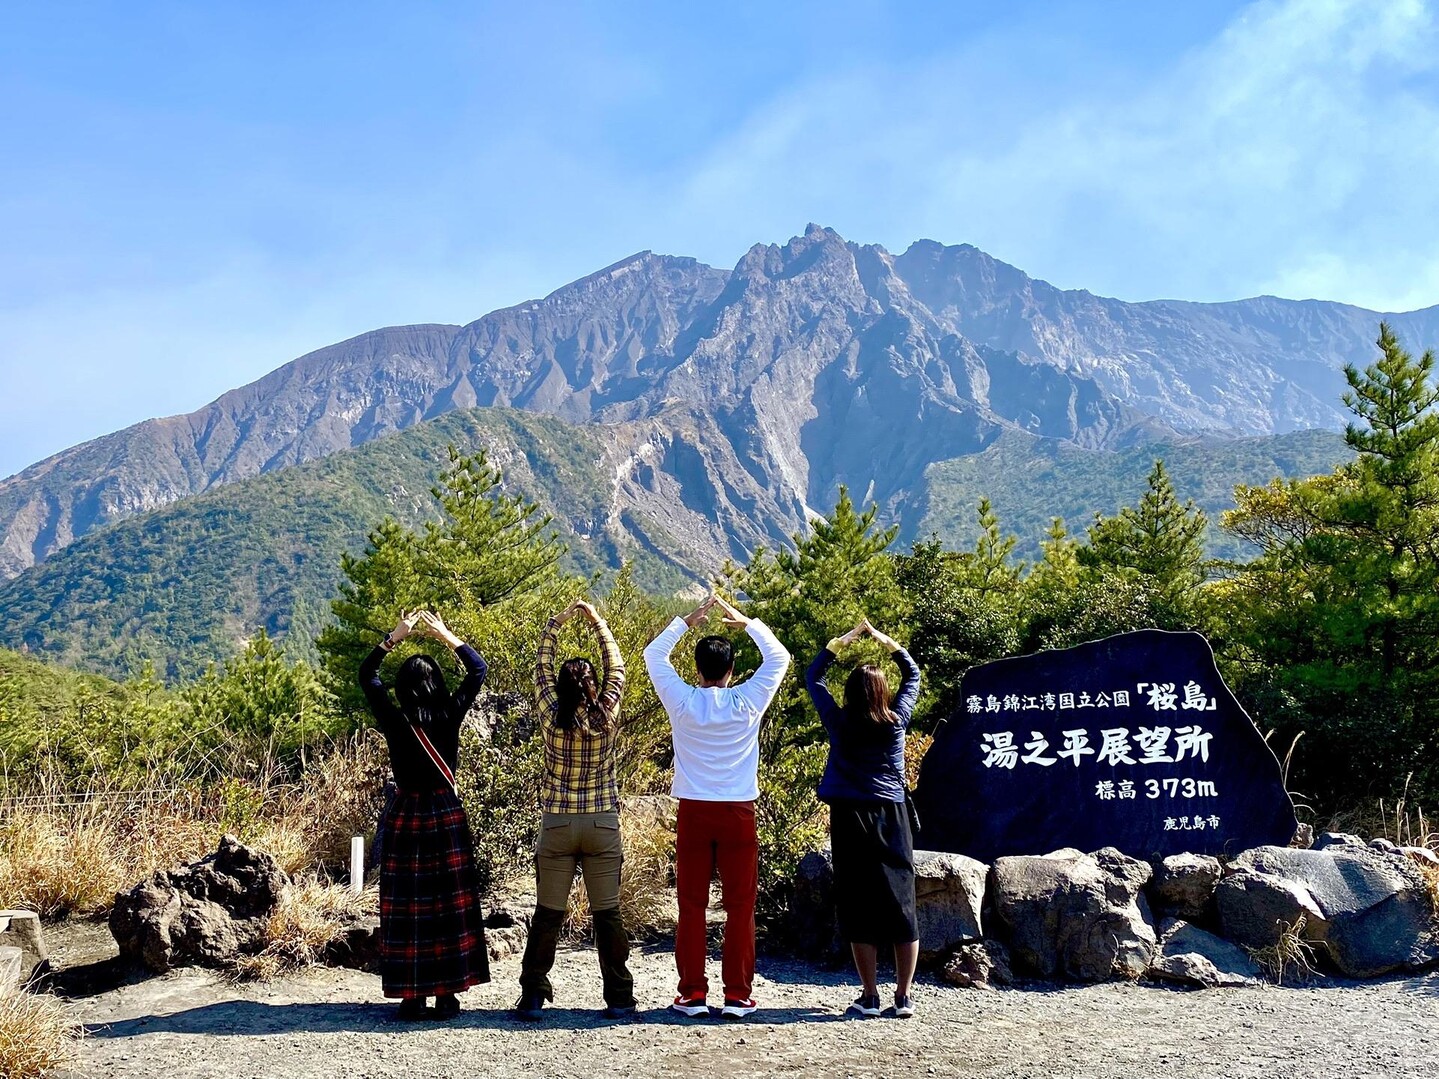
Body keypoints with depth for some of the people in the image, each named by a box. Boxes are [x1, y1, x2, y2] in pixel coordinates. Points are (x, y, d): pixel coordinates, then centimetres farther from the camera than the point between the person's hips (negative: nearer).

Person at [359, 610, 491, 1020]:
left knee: (405, 908, 5)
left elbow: (366, 675, 8)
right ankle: (447, 995, 10)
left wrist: (394, 637, 10)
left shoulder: (394, 721, -8)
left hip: (404, 819, 0)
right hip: (446, 817, 0)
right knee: (450, 906, 6)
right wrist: (447, 636, 8)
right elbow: (478, 671, 5)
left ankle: (412, 996, 8)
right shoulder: (449, 717, -8)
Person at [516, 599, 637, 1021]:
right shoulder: (607, 718, -6)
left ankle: (532, 997, 10)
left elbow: (543, 667, 7)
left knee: (547, 916, 8)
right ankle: (619, 998, 9)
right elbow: (616, 667, 8)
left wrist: (556, 624, 13)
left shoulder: (552, 718, -6)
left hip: (557, 825, 0)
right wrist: (596, 621, 15)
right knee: (608, 915, 6)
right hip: (603, 825, 0)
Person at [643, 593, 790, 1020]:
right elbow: (778, 657, 9)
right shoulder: (747, 703, -6)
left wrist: (687, 621, 15)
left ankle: (692, 994, 9)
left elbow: (654, 654, 12)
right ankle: (738, 996, 7)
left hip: (694, 812, 1)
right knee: (740, 908, 5)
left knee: (692, 907, 7)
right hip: (738, 813, -1)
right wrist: (746, 622, 13)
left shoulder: (682, 703, -4)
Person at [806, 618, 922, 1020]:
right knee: (901, 906, 7)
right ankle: (903, 997, 10)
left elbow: (813, 676, 10)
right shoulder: (896, 721, -2)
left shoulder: (839, 723, -4)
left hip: (850, 819, -1)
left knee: (860, 909, 2)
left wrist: (842, 641, 13)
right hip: (892, 818, 1)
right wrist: (886, 641, 17)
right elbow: (913, 675, 16)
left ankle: (870, 997, 4)